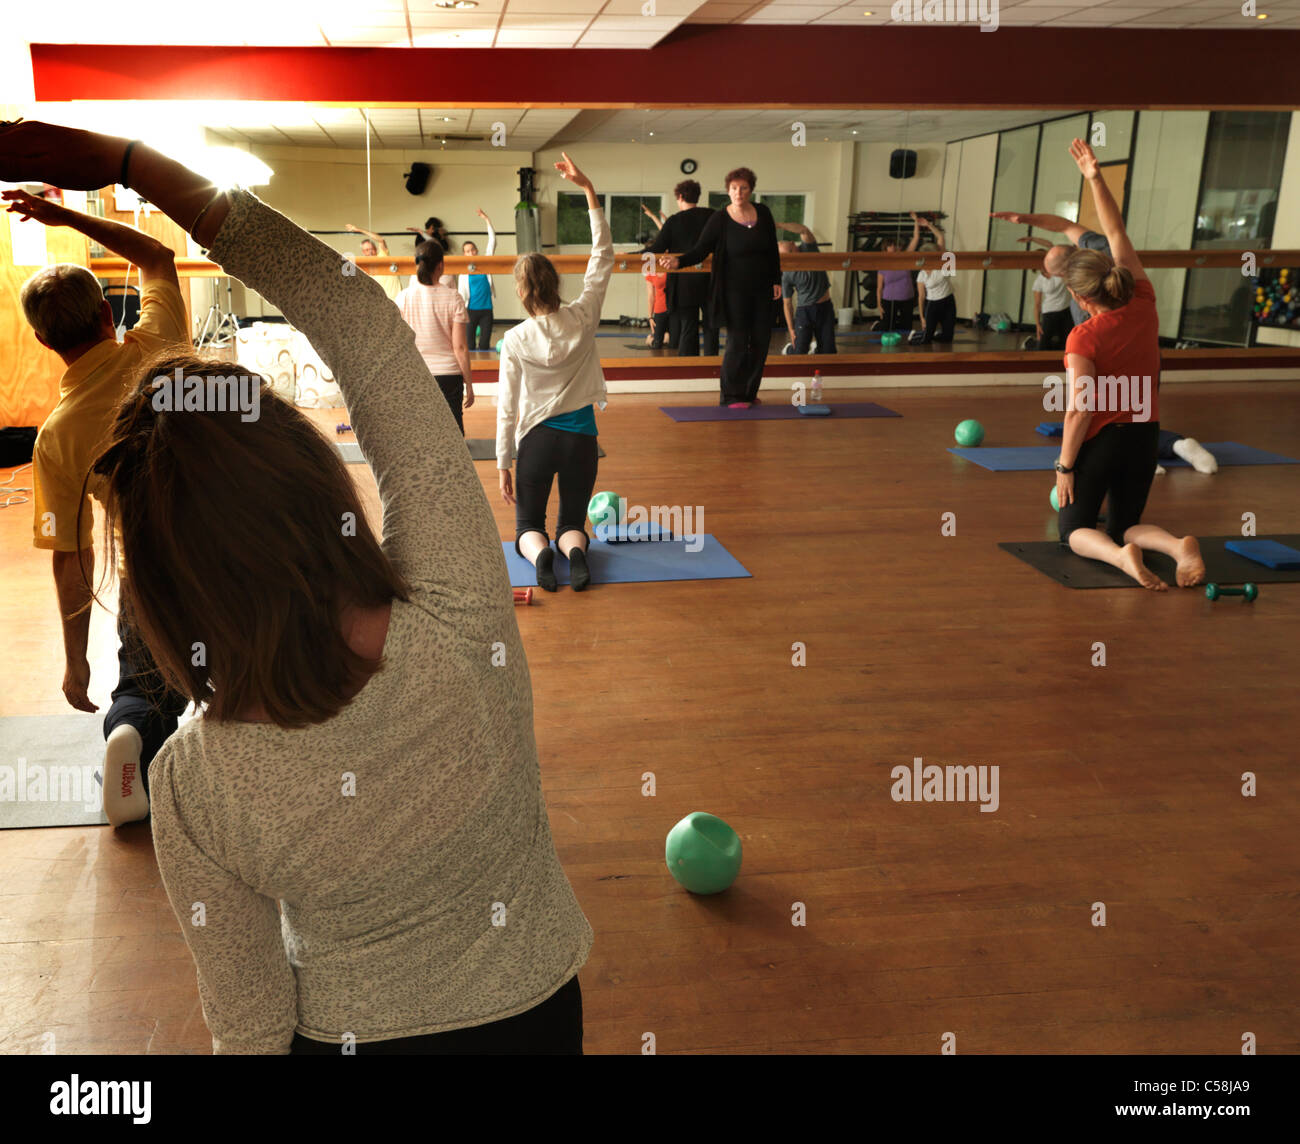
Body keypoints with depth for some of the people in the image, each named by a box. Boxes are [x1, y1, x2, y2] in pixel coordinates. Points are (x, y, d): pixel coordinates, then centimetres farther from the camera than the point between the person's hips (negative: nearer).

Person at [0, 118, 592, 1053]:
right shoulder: (460, 616, -32)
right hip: (534, 1009, 2)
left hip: (354, 1034, -1)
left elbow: (250, 1018, -14)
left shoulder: (193, 785, -30)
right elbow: (366, 328, -26)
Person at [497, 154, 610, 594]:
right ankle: (575, 551, -20)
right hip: (581, 439, 1)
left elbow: (507, 409, -6)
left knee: (528, 527, 17)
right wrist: (589, 190, 1)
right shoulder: (583, 318, -8)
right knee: (572, 523, 17)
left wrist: (503, 465, 4)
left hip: (537, 440, -1)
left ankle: (538, 553, -19)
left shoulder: (515, 341, -10)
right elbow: (603, 254, 1)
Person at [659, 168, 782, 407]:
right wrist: (678, 261, -26)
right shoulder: (719, 219, -6)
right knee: (738, 341, -7)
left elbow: (773, 250, 12)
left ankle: (749, 392, 19)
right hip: (734, 290, -4)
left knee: (761, 340, 6)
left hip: (761, 289, 5)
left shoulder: (763, 214, 5)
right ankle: (732, 396, 4)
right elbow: (700, 250, -8)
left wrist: (776, 280, 9)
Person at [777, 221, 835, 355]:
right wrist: (791, 329, -9)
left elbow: (804, 230, -26)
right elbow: (787, 303, -5)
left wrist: (778, 225, -34)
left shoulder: (808, 249, -6)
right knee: (800, 350, -10)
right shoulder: (787, 275, -9)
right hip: (805, 310, -2)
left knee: (828, 351, 3)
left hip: (825, 308, 2)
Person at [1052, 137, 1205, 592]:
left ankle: (1120, 556, -22)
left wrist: (1064, 466, -15)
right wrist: (1095, 177, 3)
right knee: (1125, 525, 20)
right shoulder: (1143, 304, -5)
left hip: (1099, 440, -5)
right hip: (1144, 435, 5)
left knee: (1075, 530, 12)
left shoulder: (1083, 338, -20)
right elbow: (1117, 234, 2)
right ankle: (1178, 545, -14)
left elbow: (1079, 409, -23)